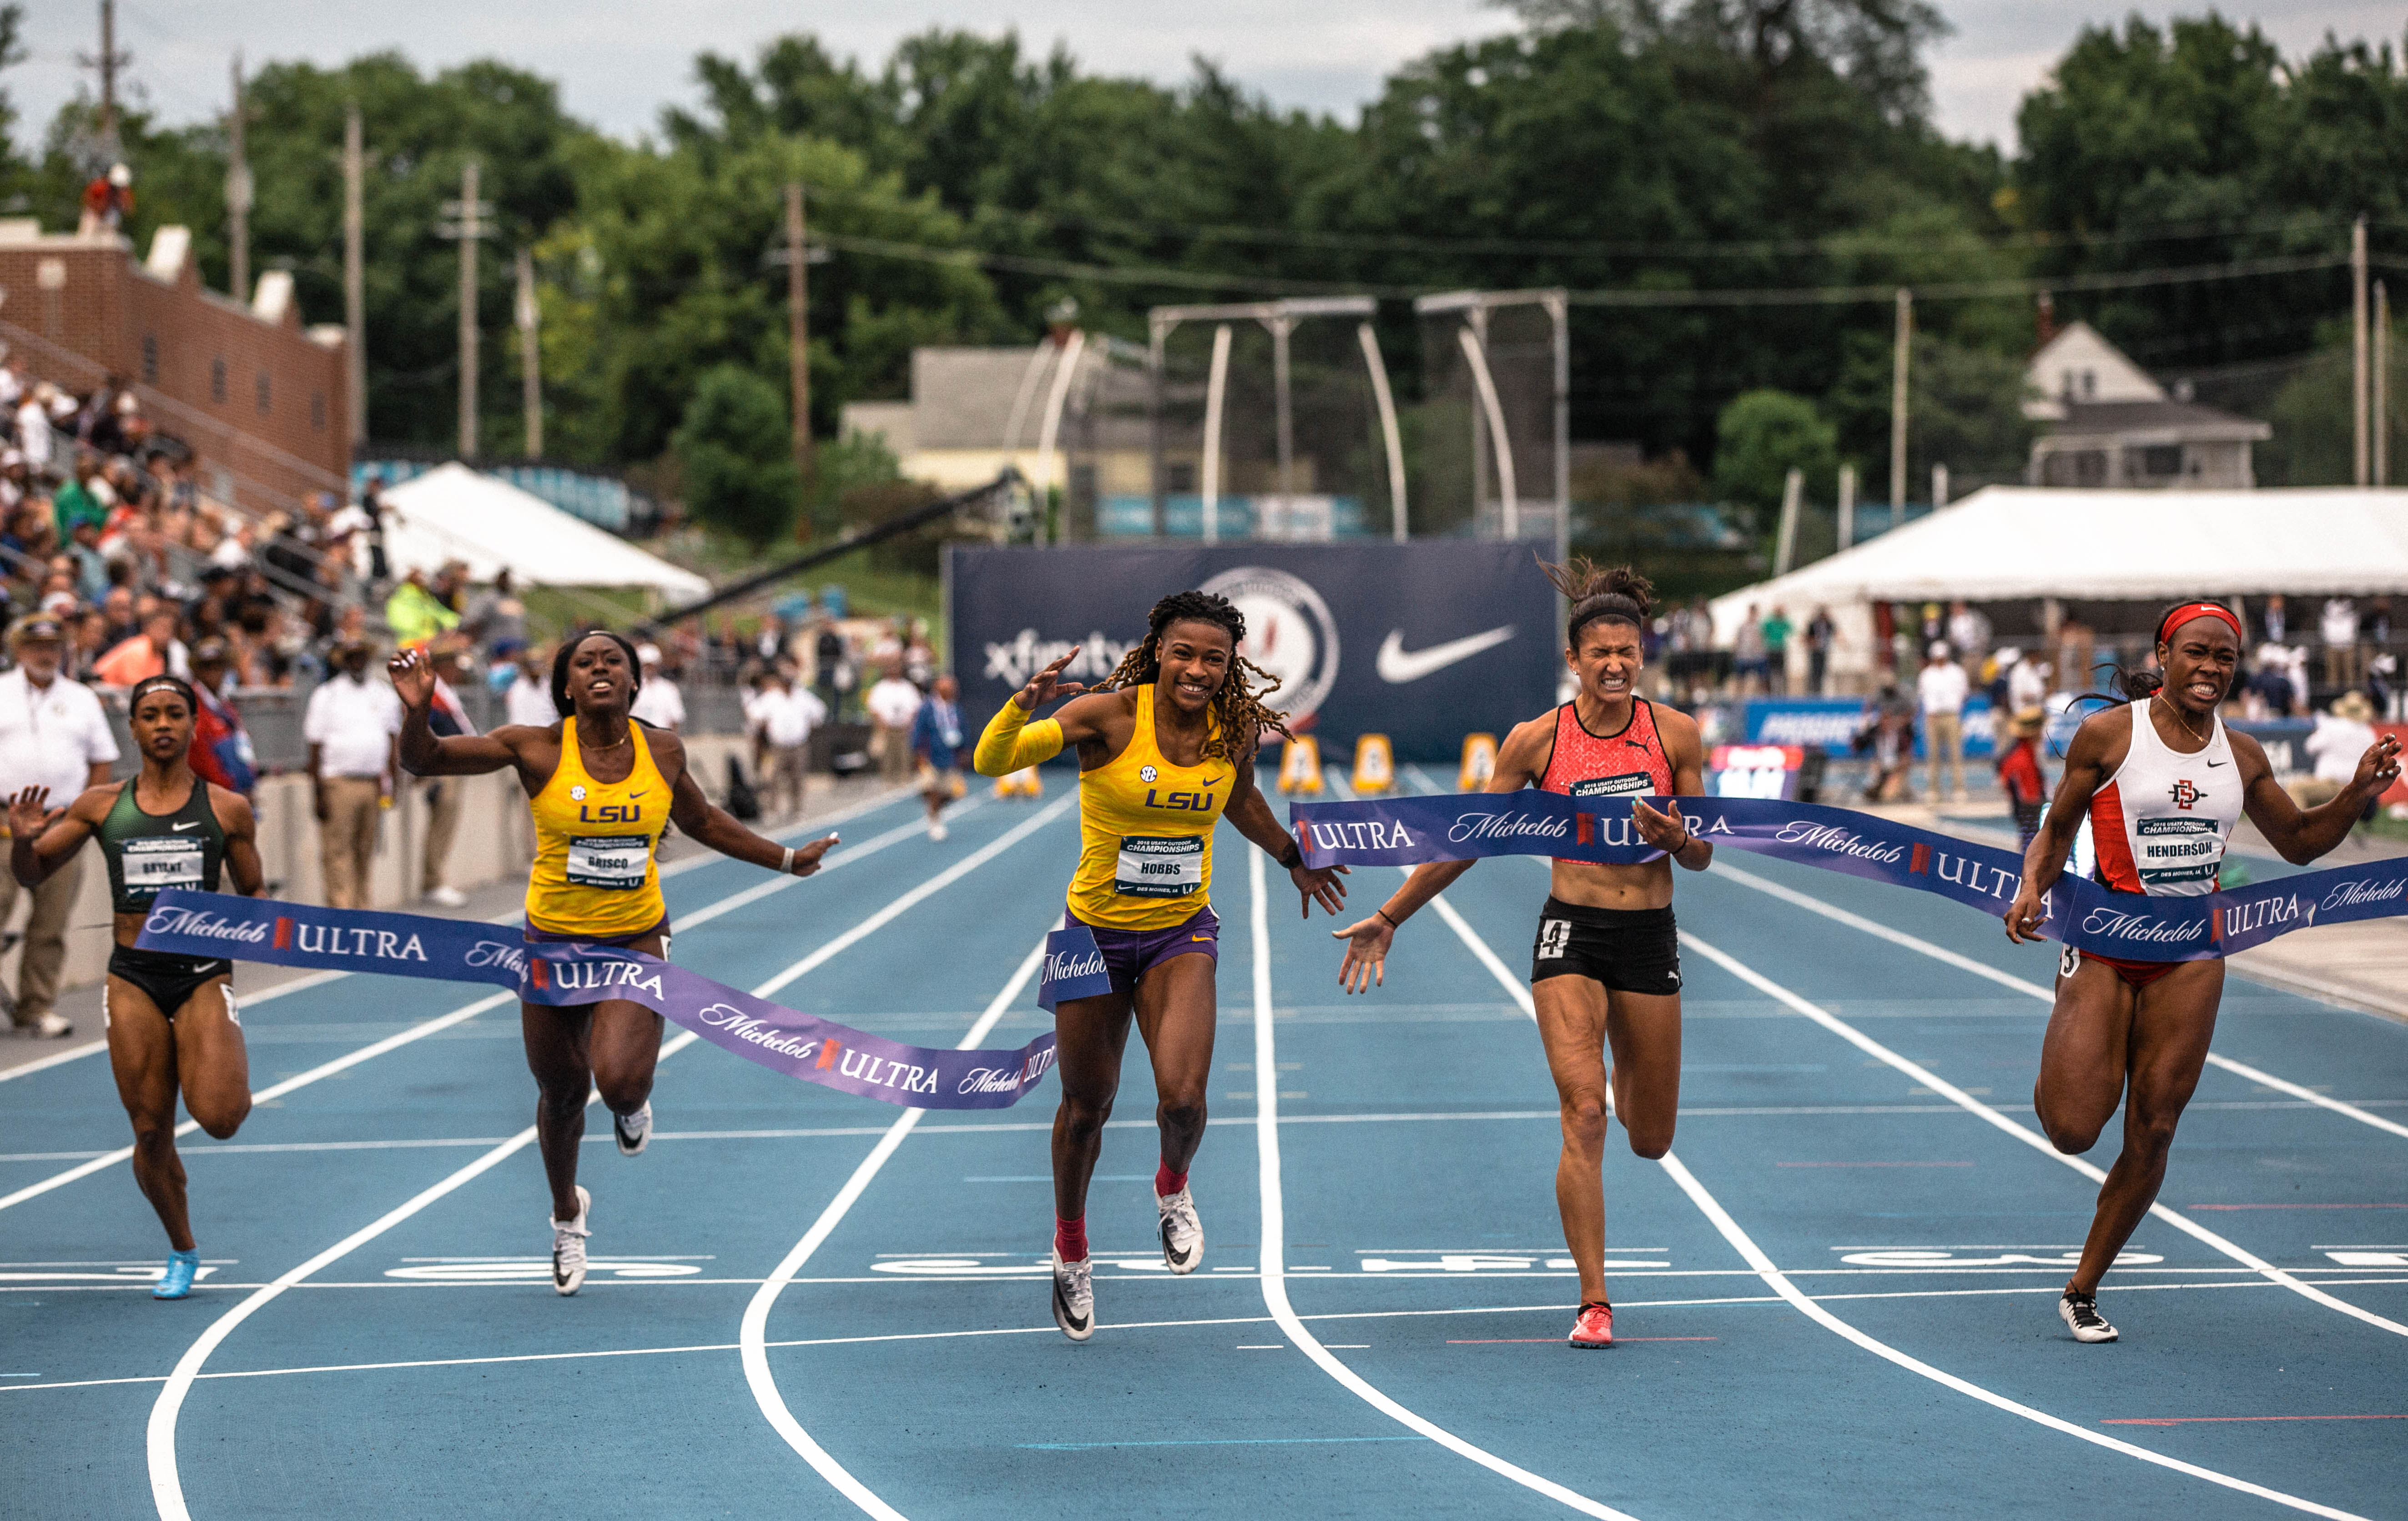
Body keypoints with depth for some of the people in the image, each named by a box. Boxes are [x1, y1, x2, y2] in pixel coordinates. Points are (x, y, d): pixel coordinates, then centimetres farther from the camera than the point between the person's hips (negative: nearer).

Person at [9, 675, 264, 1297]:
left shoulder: (227, 809, 3)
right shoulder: (102, 805, 6)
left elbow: (252, 893, 13)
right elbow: (32, 875, 10)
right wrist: (23, 841, -12)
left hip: (204, 974, -2)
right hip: (133, 979, 2)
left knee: (219, 1117, -19)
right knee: (150, 1132, 4)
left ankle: (234, 1077, 19)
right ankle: (182, 1254, 25)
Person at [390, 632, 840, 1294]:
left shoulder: (662, 751, -4)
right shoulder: (538, 749, -11)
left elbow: (700, 821, 16)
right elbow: (424, 761, -13)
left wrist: (786, 859, 19)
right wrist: (418, 710, -34)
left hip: (638, 940, 0)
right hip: (555, 941, 0)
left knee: (620, 1082, -22)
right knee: (562, 1092, 14)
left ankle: (633, 1104, 19)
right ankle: (567, 1215, 43)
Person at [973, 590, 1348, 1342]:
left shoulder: (1236, 730, -6)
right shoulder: (1108, 715, -18)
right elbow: (992, 761, -25)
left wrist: (1293, 858, 30)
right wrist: (1025, 704, -43)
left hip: (1183, 934, 2)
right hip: (1096, 933, -1)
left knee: (1183, 1099, -19)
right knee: (1087, 1106, 11)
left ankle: (1173, 1187, 18)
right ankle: (1071, 1249, 38)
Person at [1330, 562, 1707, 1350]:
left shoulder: (1675, 734, -1)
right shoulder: (1536, 740, -4)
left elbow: (1701, 858, 6)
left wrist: (1676, 840, -17)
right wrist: (1389, 918, 6)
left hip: (1650, 937, 2)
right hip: (1571, 932, -2)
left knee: (1651, 1140, 10)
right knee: (1583, 1116, -17)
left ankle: (1627, 1075, 49)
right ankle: (1594, 1303, -13)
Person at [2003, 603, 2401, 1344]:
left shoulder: (2242, 756, 6)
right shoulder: (2107, 734, -5)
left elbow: (2298, 843, 18)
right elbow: (2057, 832, 2)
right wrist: (2031, 889, -17)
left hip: (2191, 955, 3)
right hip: (2106, 945, -3)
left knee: (2152, 1132, 1)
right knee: (2073, 1130, -12)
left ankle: (2083, 1290, 16)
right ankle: (2062, 1063, 26)